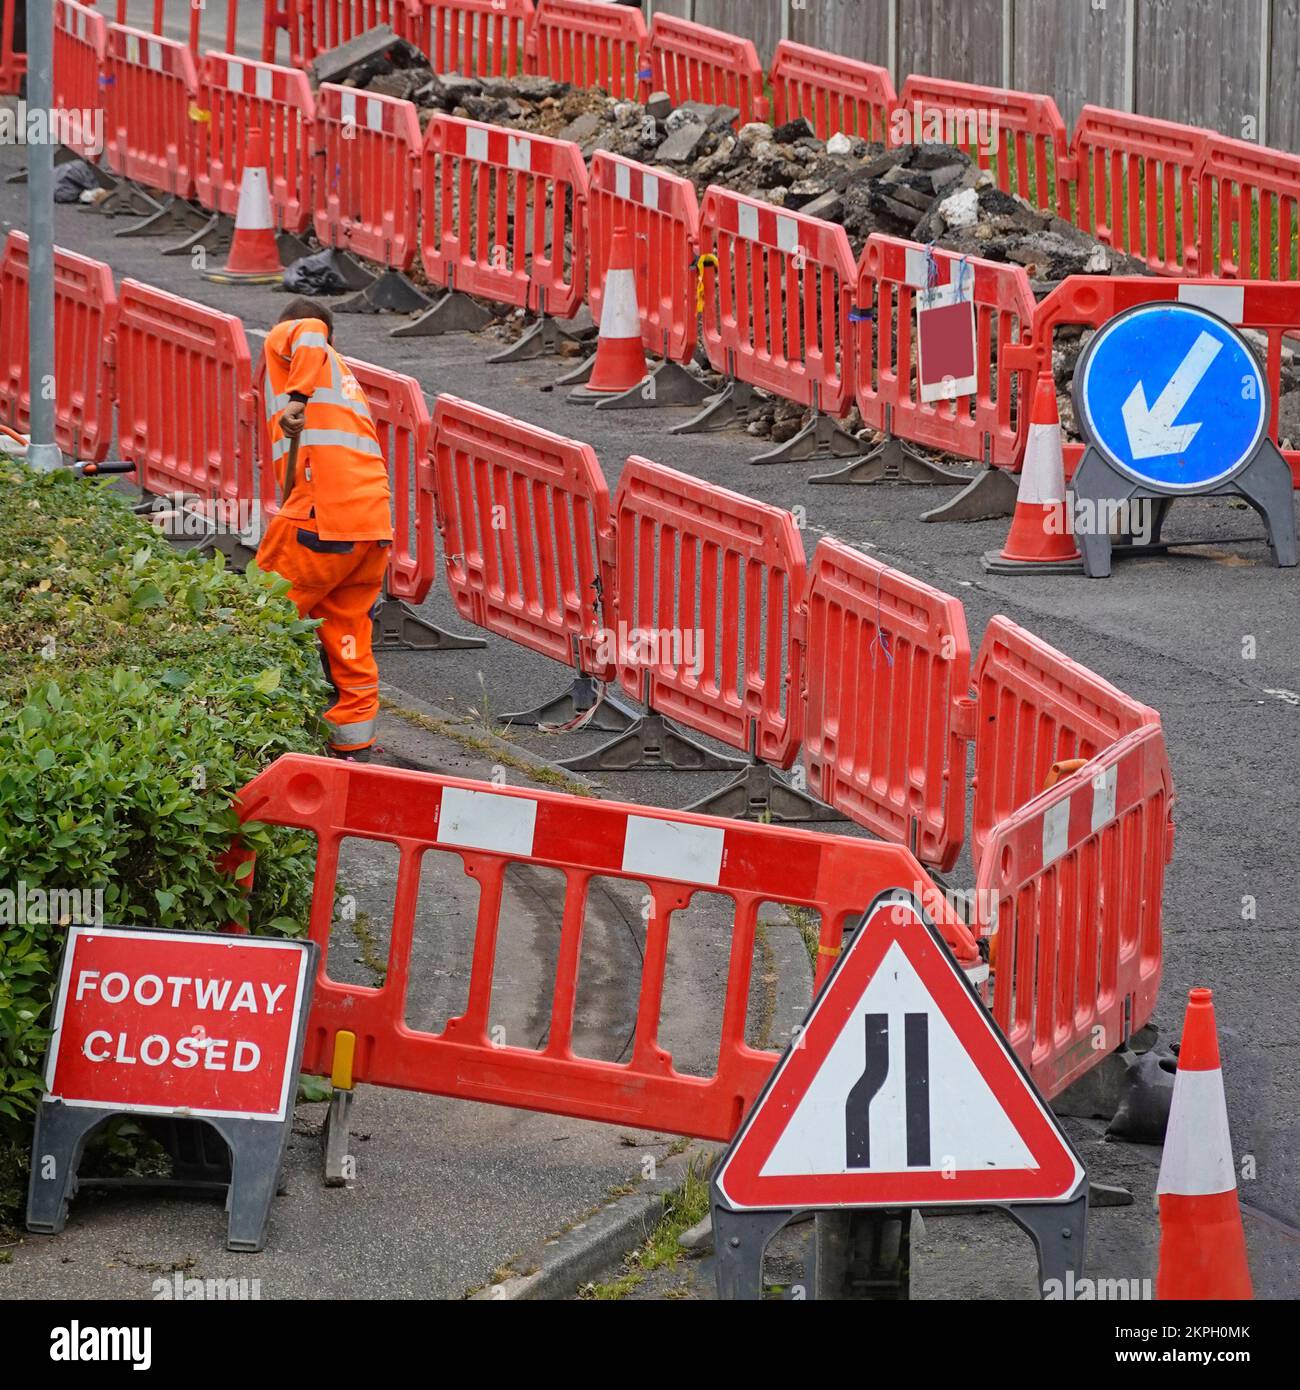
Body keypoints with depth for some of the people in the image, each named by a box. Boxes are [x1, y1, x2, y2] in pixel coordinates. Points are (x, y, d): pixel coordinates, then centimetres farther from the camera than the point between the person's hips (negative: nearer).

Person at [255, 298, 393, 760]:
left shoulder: (283, 341, 12)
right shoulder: (344, 375, 32)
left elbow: (311, 332, -12)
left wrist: (296, 397, -20)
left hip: (321, 514, -7)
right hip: (375, 522, 7)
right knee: (348, 645, 12)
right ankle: (355, 753, 12)